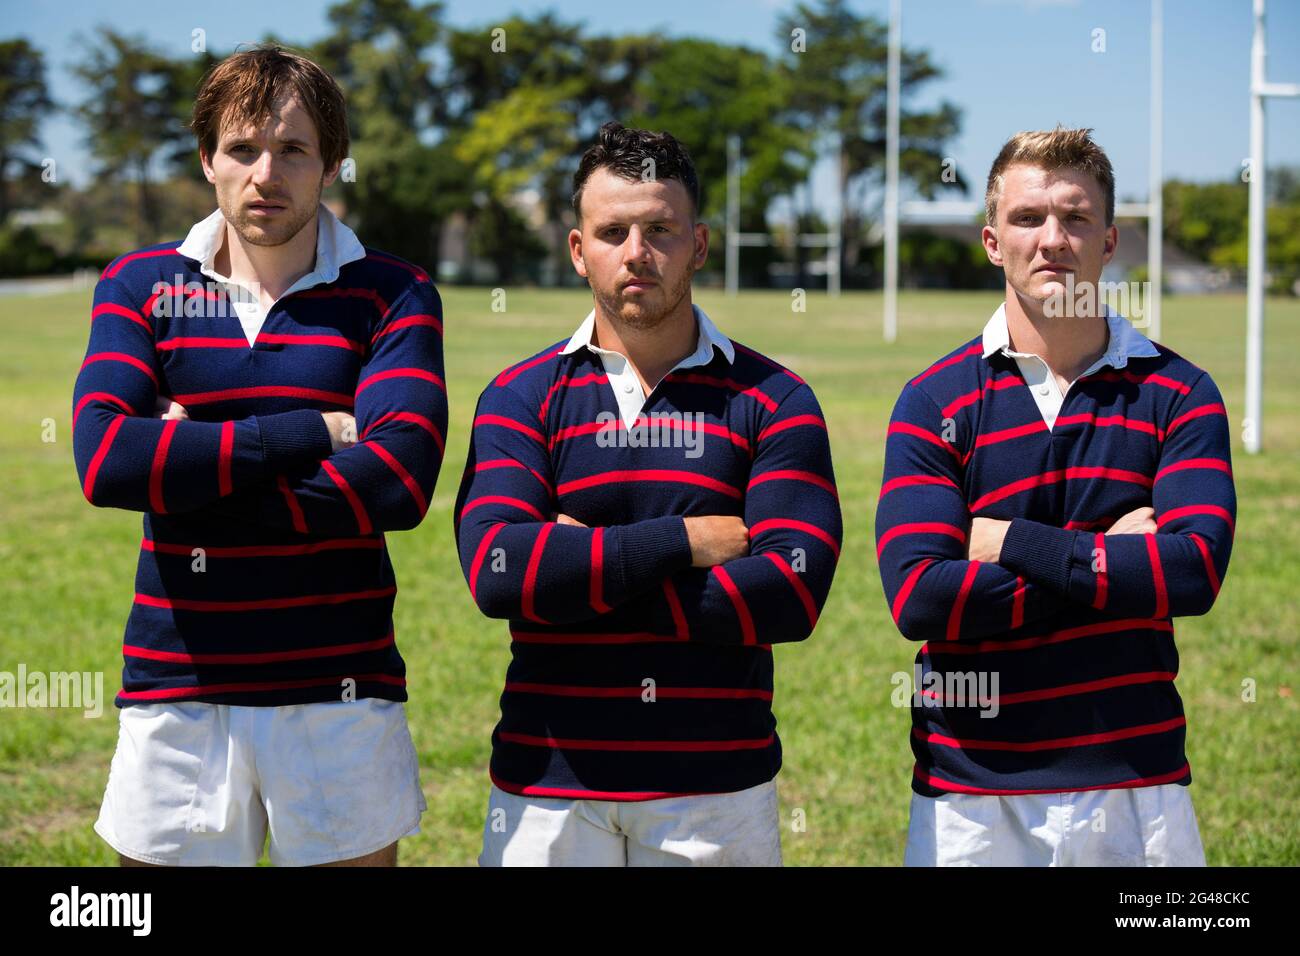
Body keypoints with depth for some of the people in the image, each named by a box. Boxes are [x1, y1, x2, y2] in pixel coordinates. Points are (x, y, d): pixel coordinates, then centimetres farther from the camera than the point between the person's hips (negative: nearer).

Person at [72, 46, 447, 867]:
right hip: (177, 692, 1)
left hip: (341, 698, -1)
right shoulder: (138, 288, 6)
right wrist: (312, 435, -14)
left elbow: (400, 480, -15)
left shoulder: (393, 296, 1)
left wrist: (191, 473, -13)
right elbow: (105, 460, -12)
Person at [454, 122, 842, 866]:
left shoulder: (773, 400, 2)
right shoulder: (522, 397, 4)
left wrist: (581, 578, -12)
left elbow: (792, 592, -12)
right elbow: (495, 568, -12)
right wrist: (686, 540, -13)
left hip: (720, 786, 0)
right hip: (548, 787, 0)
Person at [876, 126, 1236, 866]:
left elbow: (1196, 570, -13)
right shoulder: (935, 403, 0)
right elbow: (918, 596, -13)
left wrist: (1012, 542, -11)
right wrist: (1116, 562, -12)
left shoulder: (1179, 394, 2)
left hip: (1138, 785, 1)